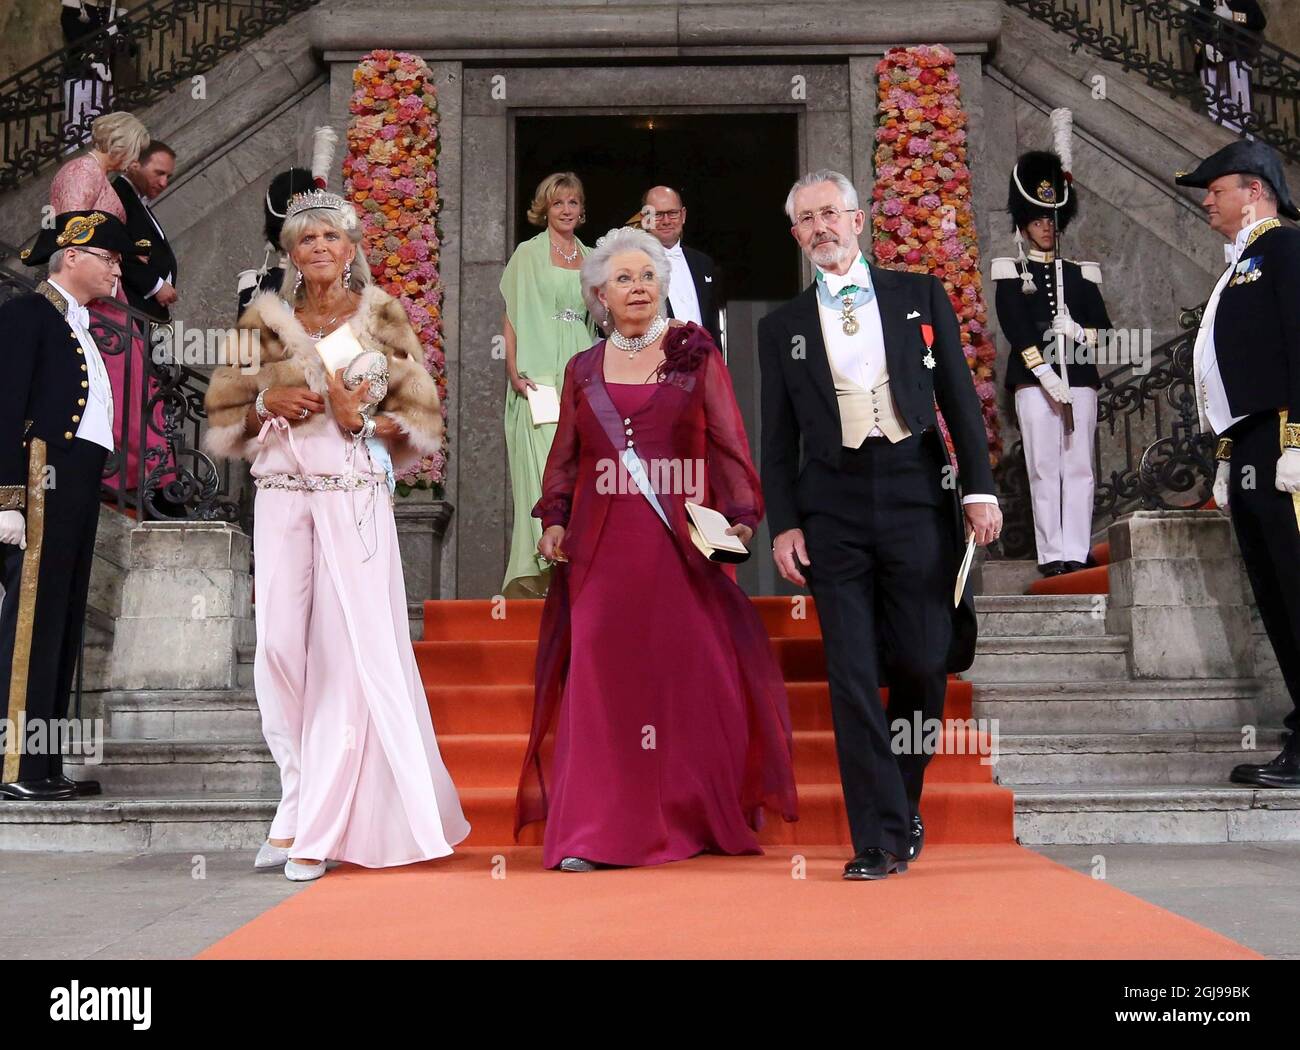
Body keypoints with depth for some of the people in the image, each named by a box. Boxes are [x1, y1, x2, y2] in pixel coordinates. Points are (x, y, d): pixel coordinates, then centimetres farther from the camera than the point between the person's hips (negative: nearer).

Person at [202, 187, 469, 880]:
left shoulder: (382, 317, 9)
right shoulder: (265, 321, 12)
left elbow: (421, 415, 10)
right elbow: (223, 413, 15)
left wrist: (364, 420, -8)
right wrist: (269, 406, -5)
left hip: (356, 498, -2)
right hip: (281, 496, 2)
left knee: (351, 648, -7)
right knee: (279, 646, -5)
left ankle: (319, 826, 1)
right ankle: (300, 808, 9)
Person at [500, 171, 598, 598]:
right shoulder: (528, 254, 5)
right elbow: (511, 317, 0)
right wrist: (513, 372, -12)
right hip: (539, 378, -5)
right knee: (541, 470, -11)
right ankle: (534, 574, -8)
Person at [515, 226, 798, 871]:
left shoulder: (696, 357, 7)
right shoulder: (583, 369, 14)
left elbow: (728, 444, 2)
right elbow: (565, 457, 15)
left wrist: (740, 516, -9)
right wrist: (554, 518, 1)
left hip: (682, 544, -2)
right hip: (603, 546, 2)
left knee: (693, 674, 0)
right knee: (598, 680, -1)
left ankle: (699, 818, 17)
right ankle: (590, 832, 3)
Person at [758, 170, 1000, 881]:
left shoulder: (920, 295, 11)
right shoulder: (783, 327, 12)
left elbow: (960, 399, 7)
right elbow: (778, 438, 10)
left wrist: (980, 489, -2)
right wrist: (782, 523, 1)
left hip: (916, 495, 0)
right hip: (833, 510, 0)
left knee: (924, 663, 1)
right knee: (852, 676, -4)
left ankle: (902, 800, 26)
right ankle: (882, 836, 4)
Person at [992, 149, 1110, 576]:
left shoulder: (1080, 275, 18)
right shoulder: (1012, 273, 8)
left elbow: (1104, 327, 13)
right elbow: (1015, 327, -4)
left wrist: (1080, 332, -10)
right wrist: (1045, 373, -14)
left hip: (1079, 376, 3)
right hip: (1034, 378, -3)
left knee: (1079, 467, -1)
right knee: (1044, 468, -5)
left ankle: (1077, 552, 0)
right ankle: (1052, 553, -3)